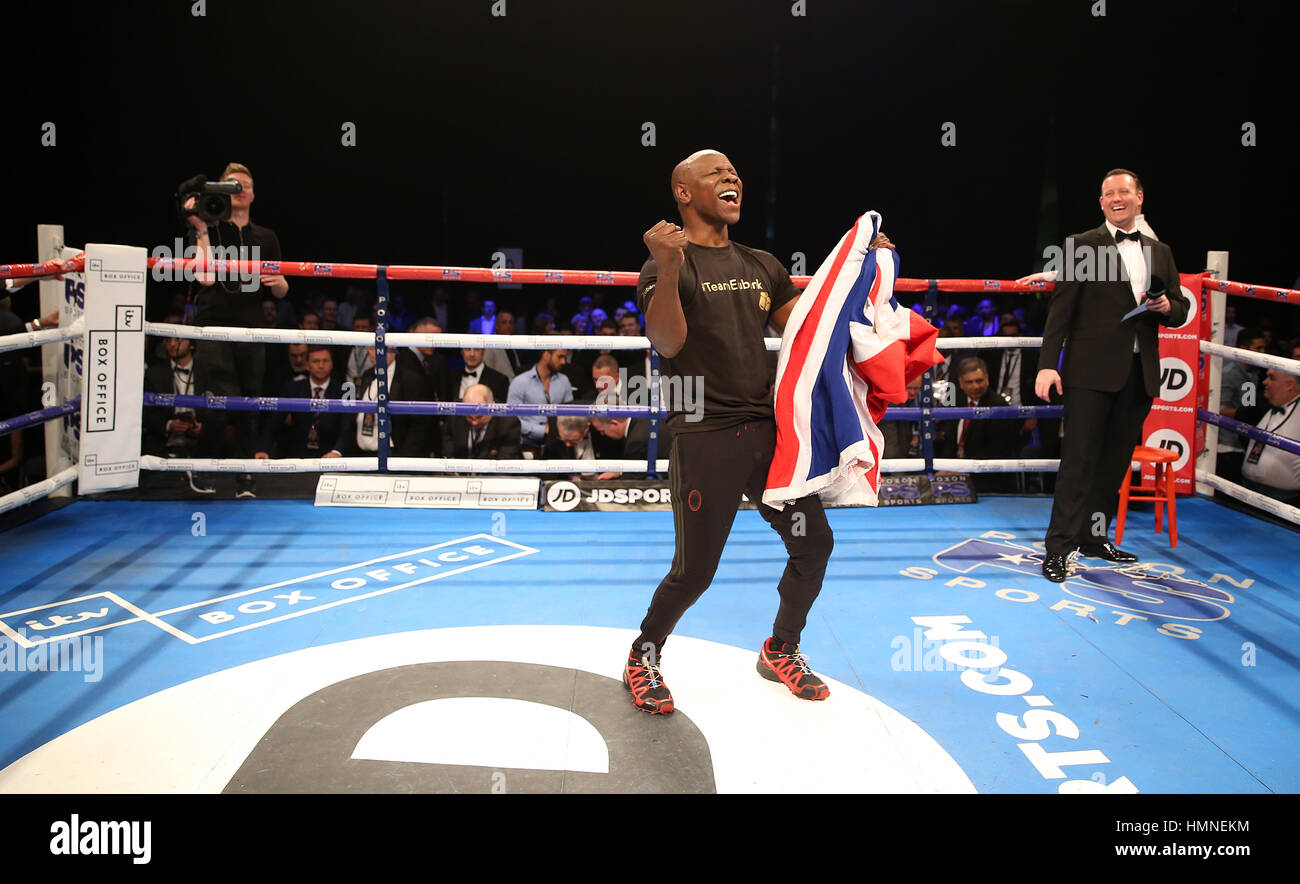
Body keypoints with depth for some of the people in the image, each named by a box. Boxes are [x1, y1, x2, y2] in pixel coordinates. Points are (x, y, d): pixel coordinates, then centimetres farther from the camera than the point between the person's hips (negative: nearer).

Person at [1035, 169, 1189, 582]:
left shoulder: (1160, 252, 15)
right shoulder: (1082, 245, 0)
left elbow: (1179, 312, 18)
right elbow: (1060, 308, -5)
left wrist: (1167, 306, -6)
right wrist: (1048, 363, -14)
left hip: (1140, 373, 5)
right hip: (1091, 370, -5)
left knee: (1116, 460, 11)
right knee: (1079, 459, -7)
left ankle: (1094, 536, 23)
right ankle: (1059, 547, -3)